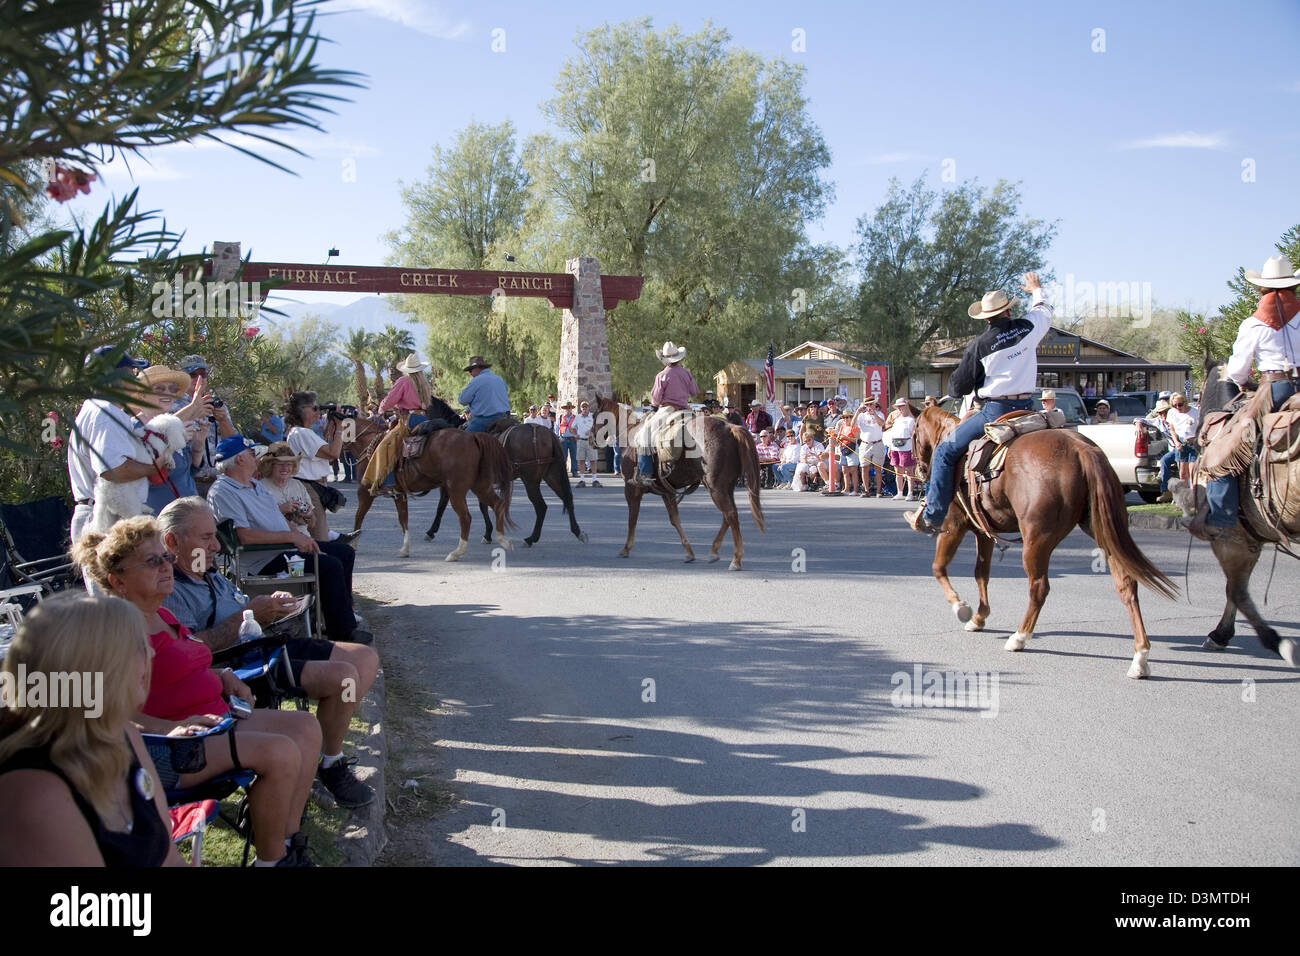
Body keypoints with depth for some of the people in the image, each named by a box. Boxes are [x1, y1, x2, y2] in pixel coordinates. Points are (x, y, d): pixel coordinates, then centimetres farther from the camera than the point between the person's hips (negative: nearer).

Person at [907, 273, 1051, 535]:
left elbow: (958, 387, -4)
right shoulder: (1028, 327, 3)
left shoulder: (980, 344, -8)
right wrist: (1037, 290, 49)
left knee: (945, 452, 4)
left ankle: (932, 517, 0)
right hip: (1026, 409, 5)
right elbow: (1045, 311, 29)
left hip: (995, 412, -5)